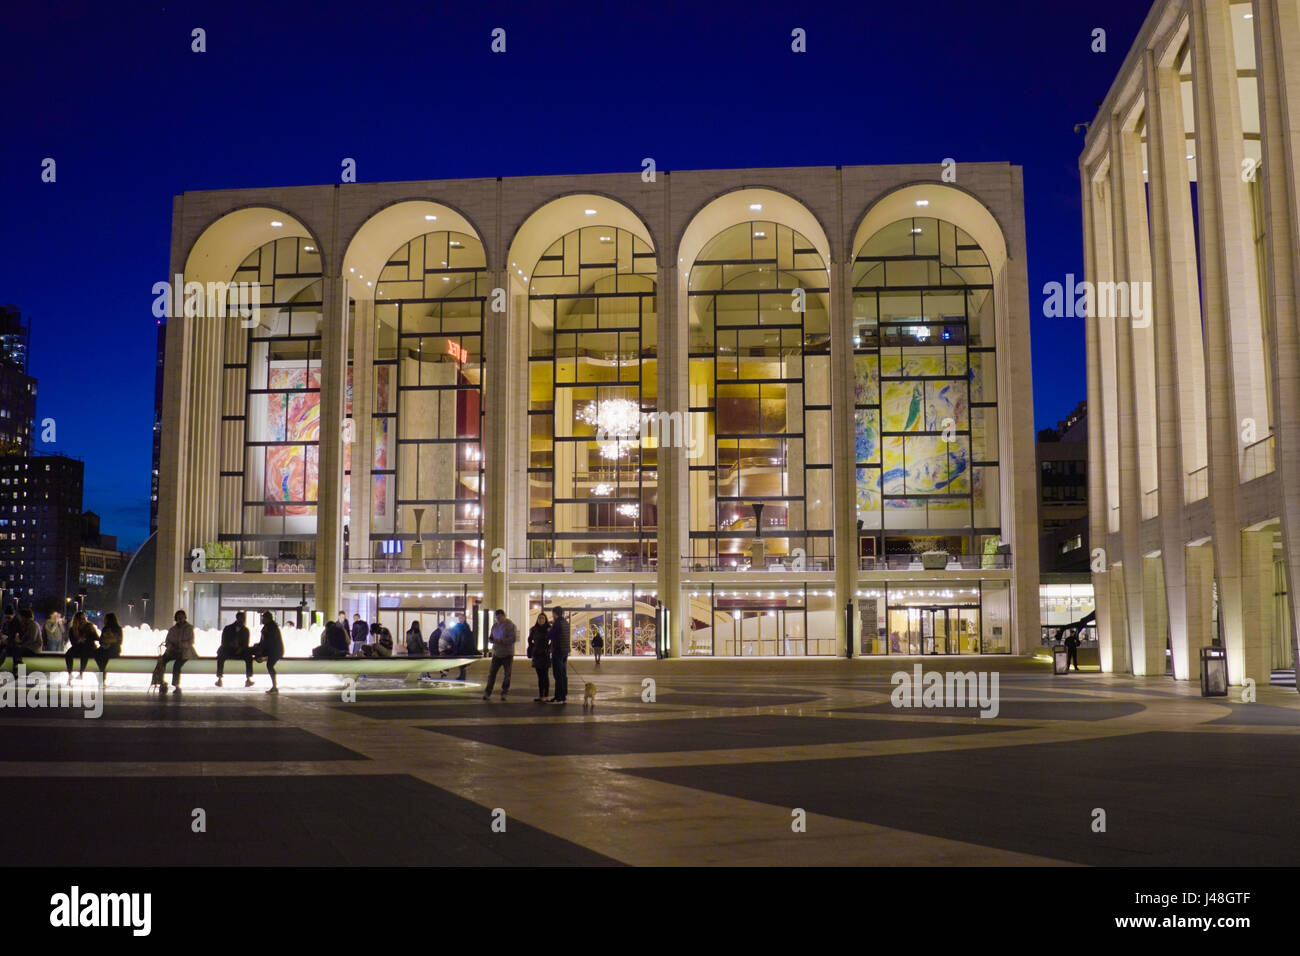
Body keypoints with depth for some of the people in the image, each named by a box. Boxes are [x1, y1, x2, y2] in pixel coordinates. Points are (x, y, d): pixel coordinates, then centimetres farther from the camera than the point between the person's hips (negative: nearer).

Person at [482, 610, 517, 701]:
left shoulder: (510, 625, -8)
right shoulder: (495, 626, 11)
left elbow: (513, 639, -16)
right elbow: (490, 638, 18)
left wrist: (501, 640, -23)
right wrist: (492, 640, -7)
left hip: (507, 654, -4)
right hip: (496, 653, 5)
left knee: (507, 674, 2)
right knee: (492, 673, -2)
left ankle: (504, 693, 12)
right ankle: (487, 692, 1)